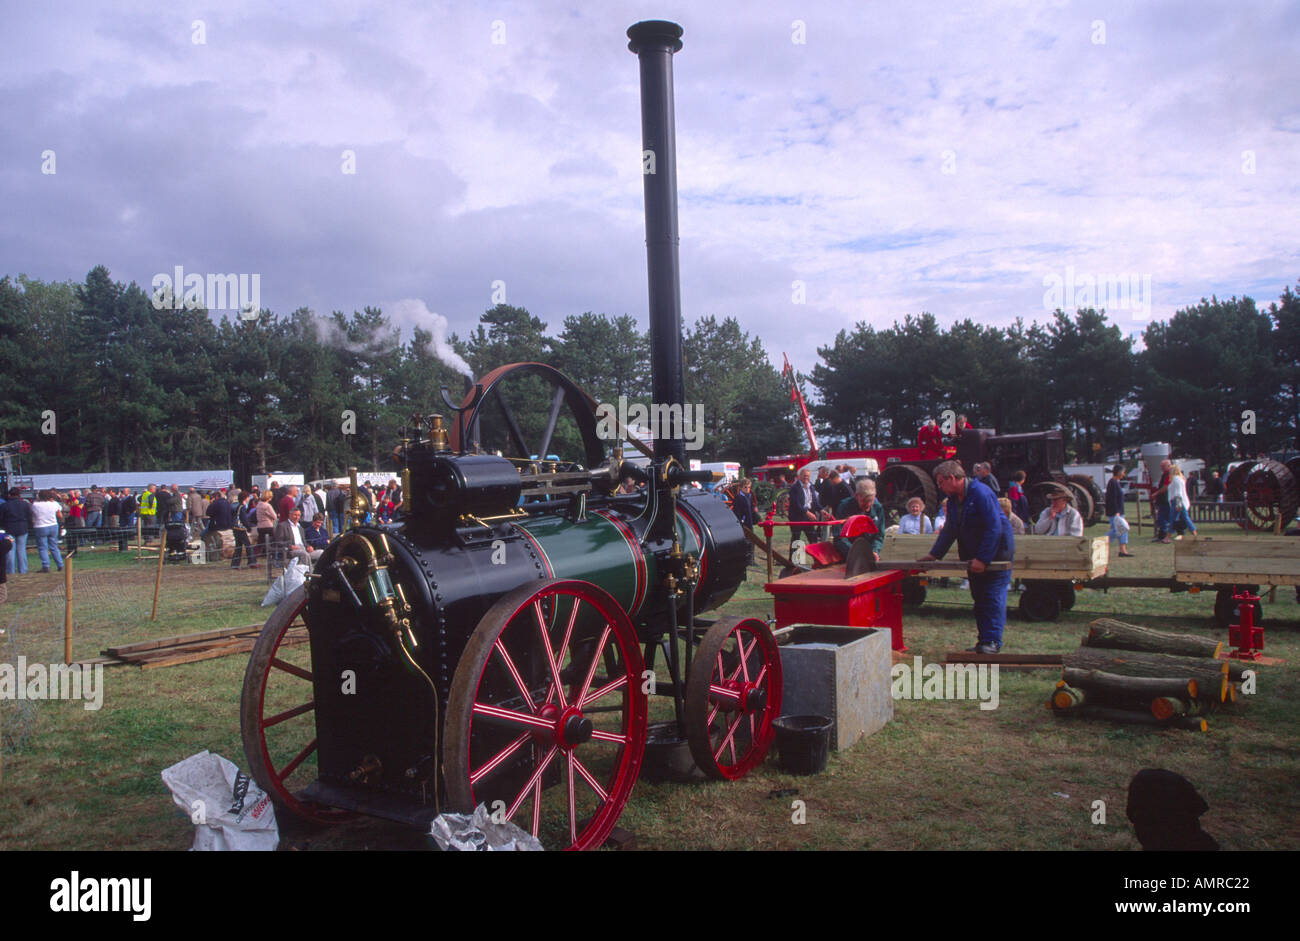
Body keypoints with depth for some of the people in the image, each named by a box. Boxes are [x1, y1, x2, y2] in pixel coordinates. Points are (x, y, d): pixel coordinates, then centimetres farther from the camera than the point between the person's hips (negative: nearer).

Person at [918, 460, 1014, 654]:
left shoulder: (981, 493, -21)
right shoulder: (953, 500, 7)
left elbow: (994, 528, -24)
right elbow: (949, 530, 14)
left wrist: (983, 559, -25)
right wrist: (933, 555, 6)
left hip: (996, 553, -9)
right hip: (975, 558, 9)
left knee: (993, 597, -7)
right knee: (979, 598, 10)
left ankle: (992, 641, -4)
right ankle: (983, 641, 16)